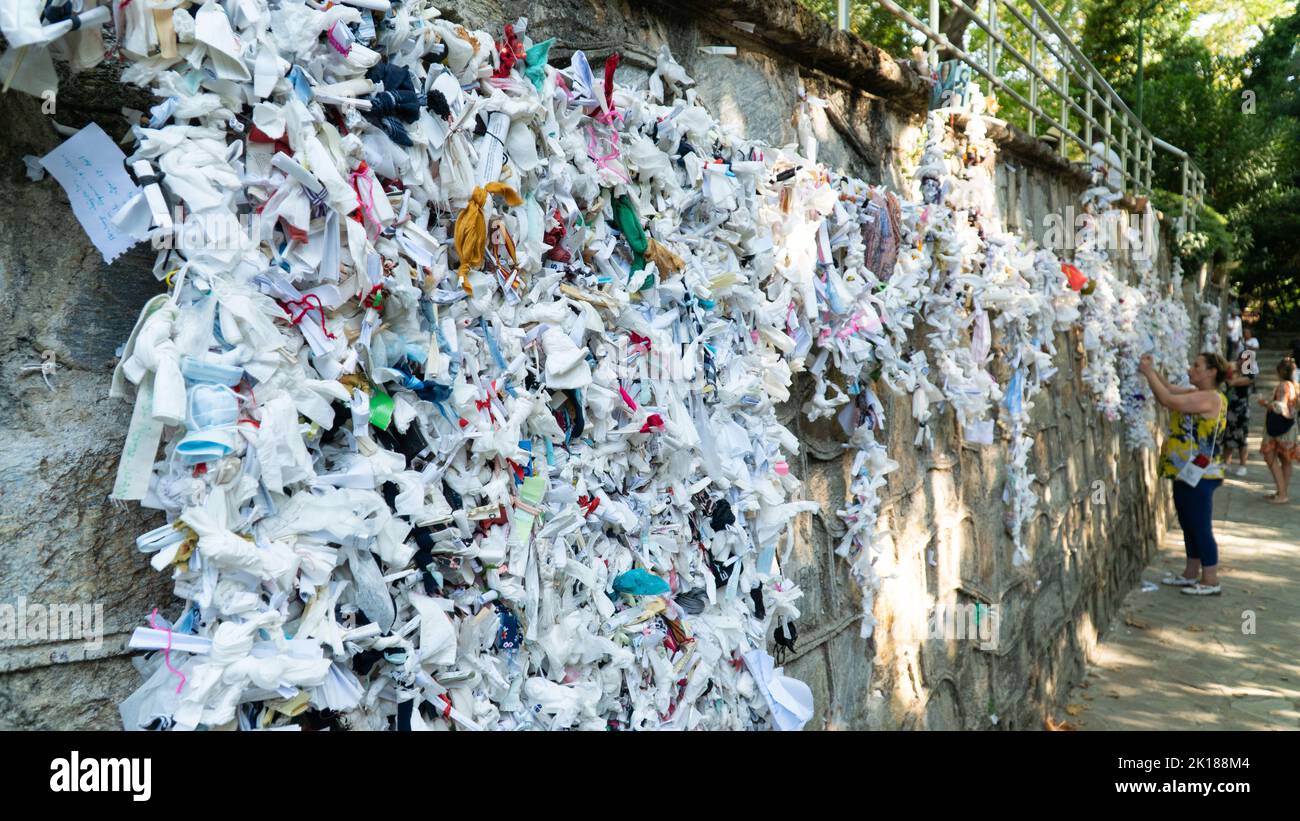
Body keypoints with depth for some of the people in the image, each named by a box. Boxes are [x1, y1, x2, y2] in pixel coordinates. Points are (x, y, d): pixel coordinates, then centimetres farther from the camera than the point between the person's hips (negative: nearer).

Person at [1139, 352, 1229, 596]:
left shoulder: (1211, 398, -18)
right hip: (1187, 474, 10)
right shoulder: (1196, 393, 11)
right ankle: (1191, 575, 27)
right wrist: (1152, 370, -3)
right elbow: (1169, 389, 12)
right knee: (1190, 527, 17)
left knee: (1201, 528, -1)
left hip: (1198, 475, -10)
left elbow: (1169, 400, -26)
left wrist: (1148, 372, -19)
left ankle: (1211, 582, 8)